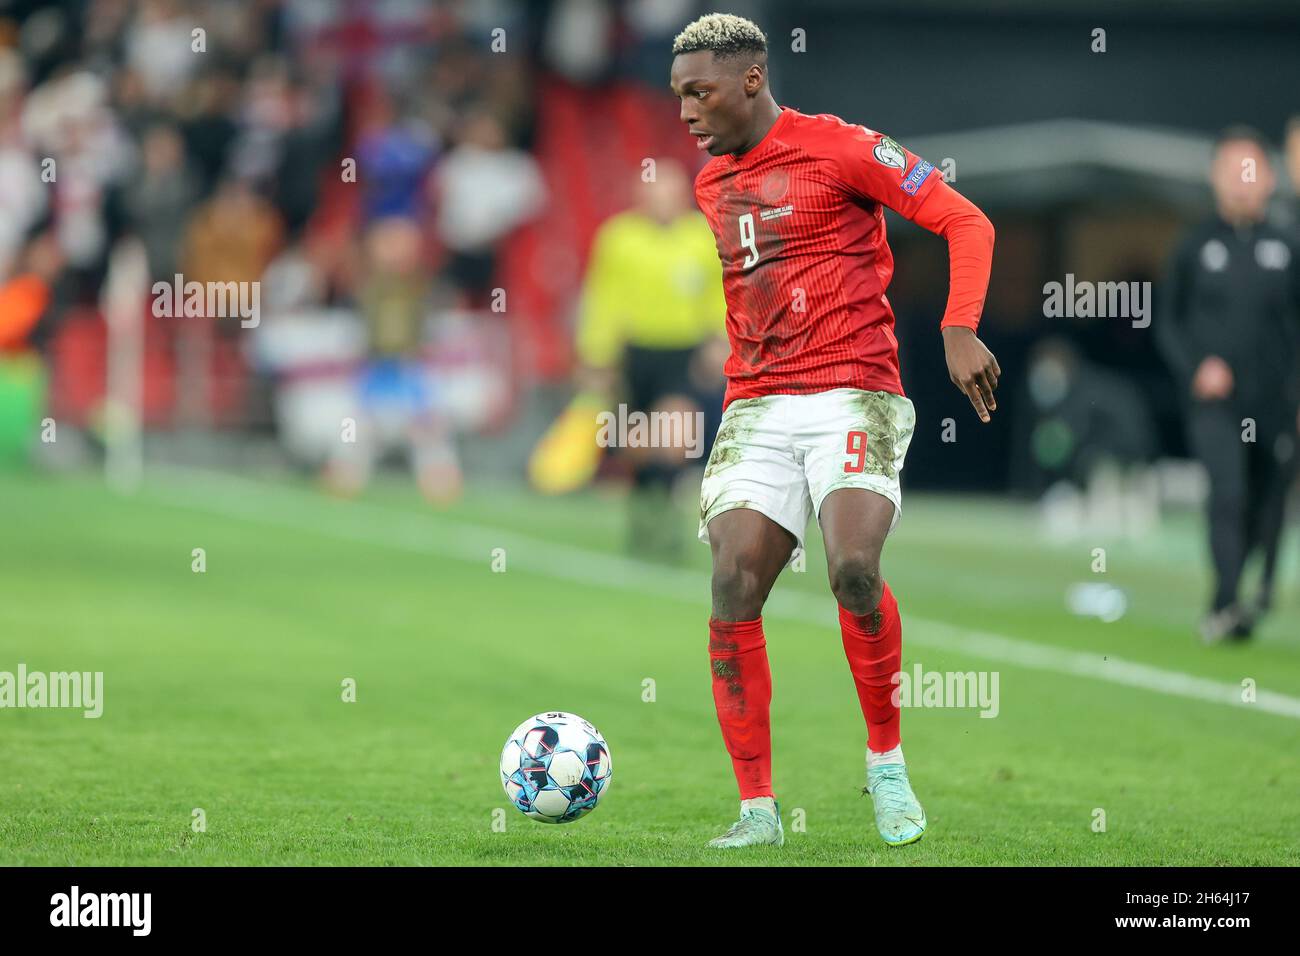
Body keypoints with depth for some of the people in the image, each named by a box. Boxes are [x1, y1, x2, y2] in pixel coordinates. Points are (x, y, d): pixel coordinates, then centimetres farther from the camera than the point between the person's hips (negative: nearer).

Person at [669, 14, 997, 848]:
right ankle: (757, 809, -4)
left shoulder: (839, 148, -3)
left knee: (854, 569, -25)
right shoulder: (709, 186, 17)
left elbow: (966, 222, -4)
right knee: (733, 592, -11)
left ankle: (888, 764, -4)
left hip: (852, 395, -6)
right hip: (754, 407, 6)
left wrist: (960, 331, -16)